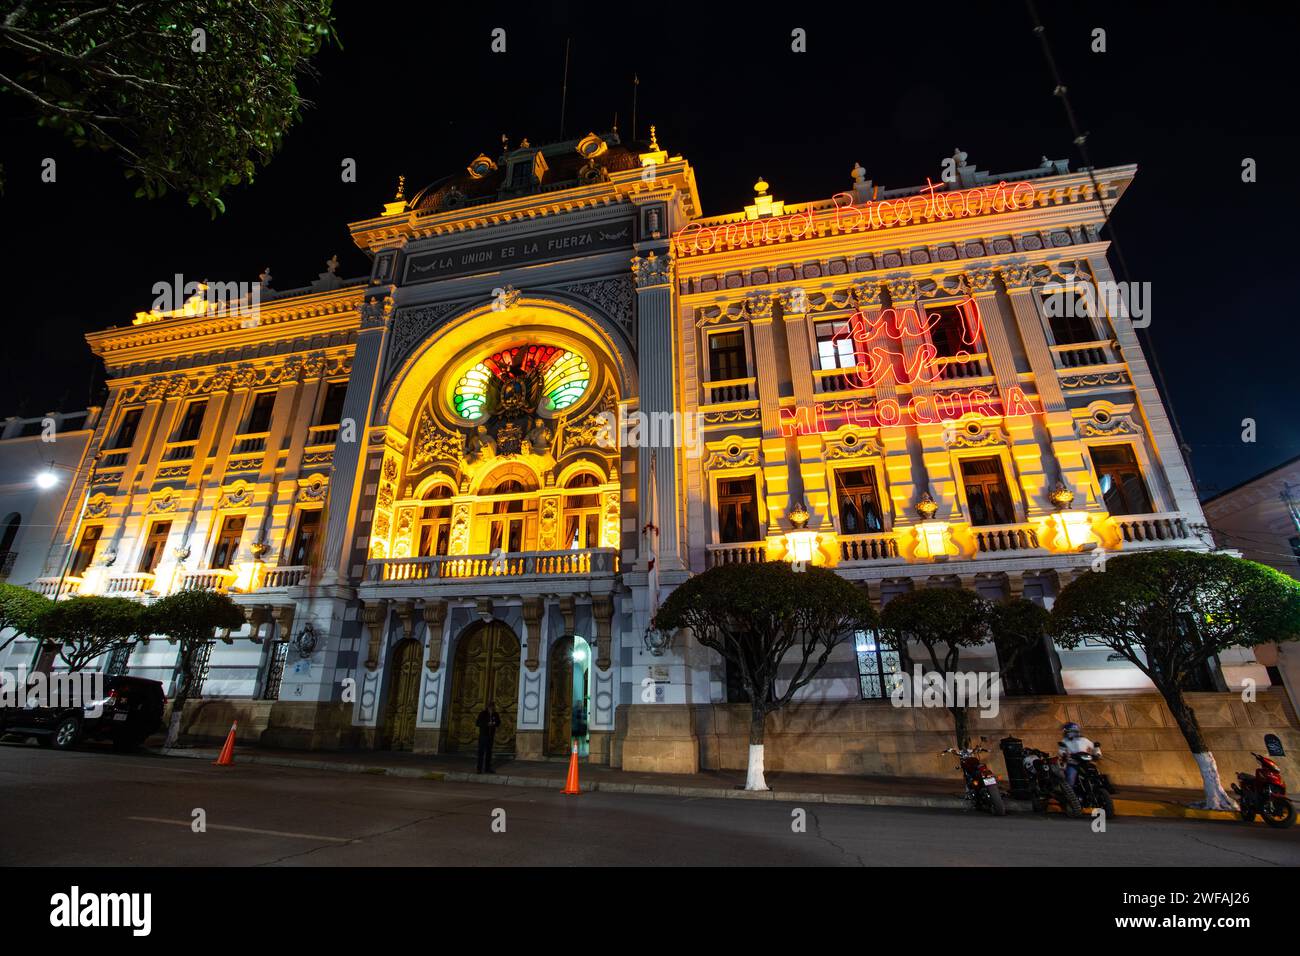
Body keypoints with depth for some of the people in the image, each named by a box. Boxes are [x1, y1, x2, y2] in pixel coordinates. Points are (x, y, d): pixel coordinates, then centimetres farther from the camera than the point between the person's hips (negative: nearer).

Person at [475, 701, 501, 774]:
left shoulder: (495, 714, 3)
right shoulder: (482, 713, -6)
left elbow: (498, 723, 11)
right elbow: (478, 723, -7)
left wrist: (494, 723, -12)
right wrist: (487, 724, -18)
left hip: (491, 735, 4)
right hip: (483, 735, -3)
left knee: (489, 751, 9)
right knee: (481, 751, -3)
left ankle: (487, 768, 16)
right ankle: (480, 768, 3)